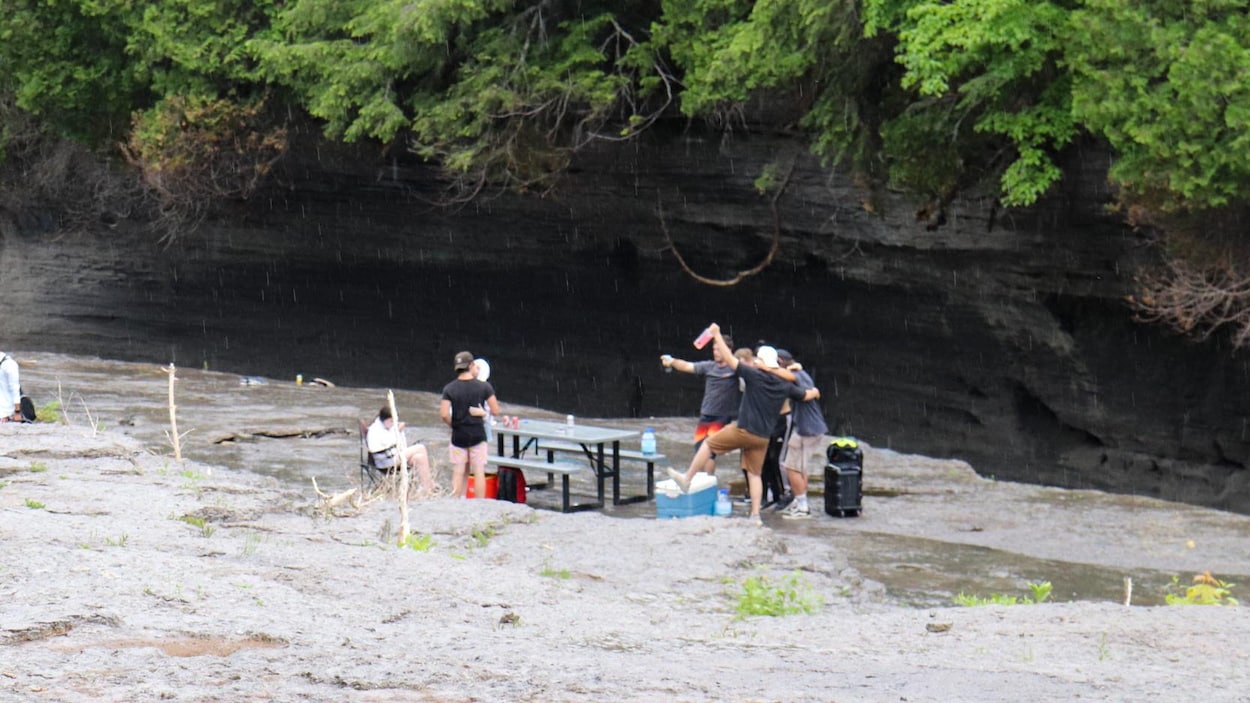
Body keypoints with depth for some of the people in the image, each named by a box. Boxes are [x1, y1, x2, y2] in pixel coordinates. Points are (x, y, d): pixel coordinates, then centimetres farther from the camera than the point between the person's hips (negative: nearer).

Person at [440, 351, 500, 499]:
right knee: (479, 472, 3)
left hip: (458, 435, 1)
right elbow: (495, 411, -6)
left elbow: (444, 414, -13)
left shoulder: (449, 389, -4)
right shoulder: (484, 387, -6)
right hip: (478, 434, -1)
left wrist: (453, 425, 5)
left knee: (458, 473, 8)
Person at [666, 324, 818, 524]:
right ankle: (755, 515, 7)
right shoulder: (785, 386, 6)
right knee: (754, 473, 12)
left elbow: (730, 359, -11)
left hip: (743, 430, -5)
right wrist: (814, 392, 47)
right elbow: (804, 396, 23)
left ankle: (687, 478, 18)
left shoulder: (755, 376, -10)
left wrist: (717, 335, -4)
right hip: (762, 437, 5)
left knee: (709, 444, 14)